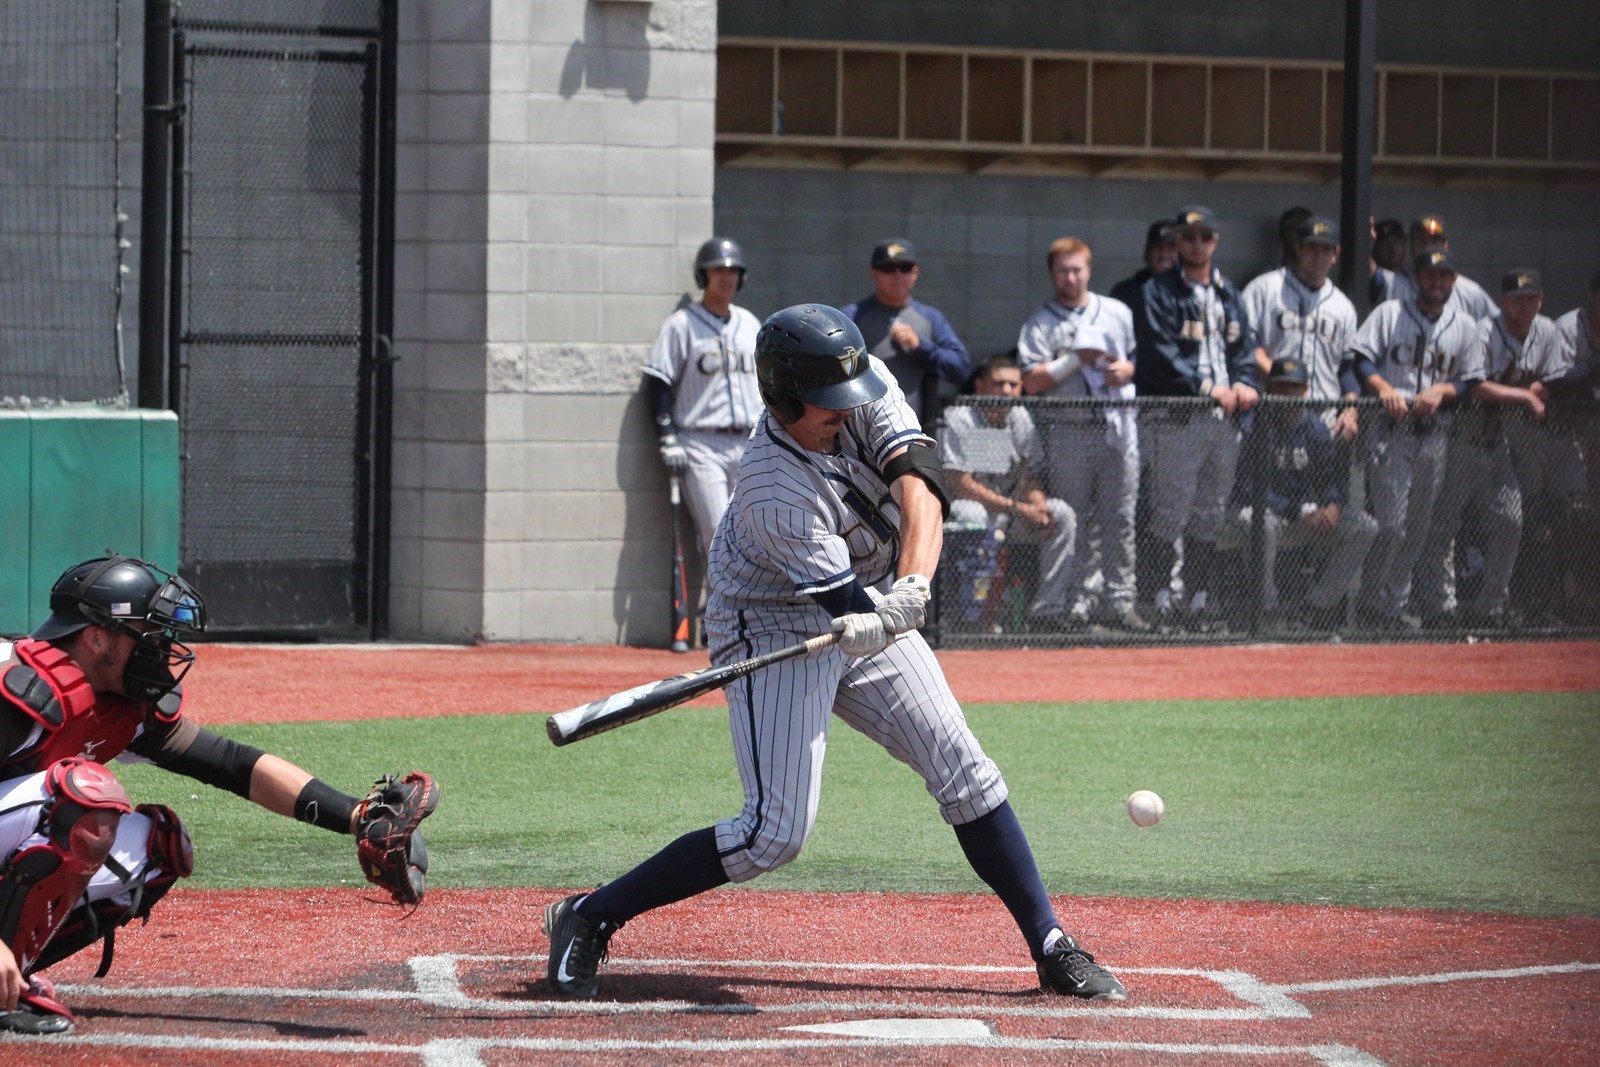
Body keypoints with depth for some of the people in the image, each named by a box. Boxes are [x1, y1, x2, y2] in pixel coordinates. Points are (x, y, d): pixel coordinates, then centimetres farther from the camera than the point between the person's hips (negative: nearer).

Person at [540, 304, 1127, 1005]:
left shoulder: (863, 389, -15)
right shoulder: (776, 494, -32)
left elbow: (916, 477, -28)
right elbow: (847, 602, -32)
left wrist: (911, 586, -42)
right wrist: (877, 619, -54)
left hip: (875, 607, 7)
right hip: (774, 629, -7)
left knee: (966, 774, 3)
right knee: (777, 832, -15)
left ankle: (1053, 950, 9)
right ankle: (589, 918, -5)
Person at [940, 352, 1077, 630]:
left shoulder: (1022, 420, 4)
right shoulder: (958, 419, -14)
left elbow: (1031, 480, 6)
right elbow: (960, 486, -20)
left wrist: (1039, 506, -20)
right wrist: (1016, 508, -25)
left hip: (1011, 518, 6)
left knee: (1062, 514, -17)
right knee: (971, 516, -39)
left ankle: (1047, 611, -18)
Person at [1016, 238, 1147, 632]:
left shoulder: (1118, 313, 14)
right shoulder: (1040, 322, 3)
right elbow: (1031, 382, -6)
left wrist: (1128, 369, -2)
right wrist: (1076, 360, -13)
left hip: (1118, 426, 2)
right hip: (1069, 432, -2)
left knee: (1120, 518, 0)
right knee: (1075, 522, 0)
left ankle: (1120, 599, 3)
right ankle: (1083, 598, 6)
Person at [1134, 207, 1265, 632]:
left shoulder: (1229, 295, 19)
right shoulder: (1159, 292, -1)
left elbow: (1245, 346, 15)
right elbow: (1162, 355, -11)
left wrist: (1244, 383, -6)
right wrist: (1207, 388, -18)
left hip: (1224, 419, 6)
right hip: (1177, 418, -6)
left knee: (1210, 515, 9)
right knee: (1170, 512, -8)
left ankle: (1201, 597, 14)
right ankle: (1159, 598, -7)